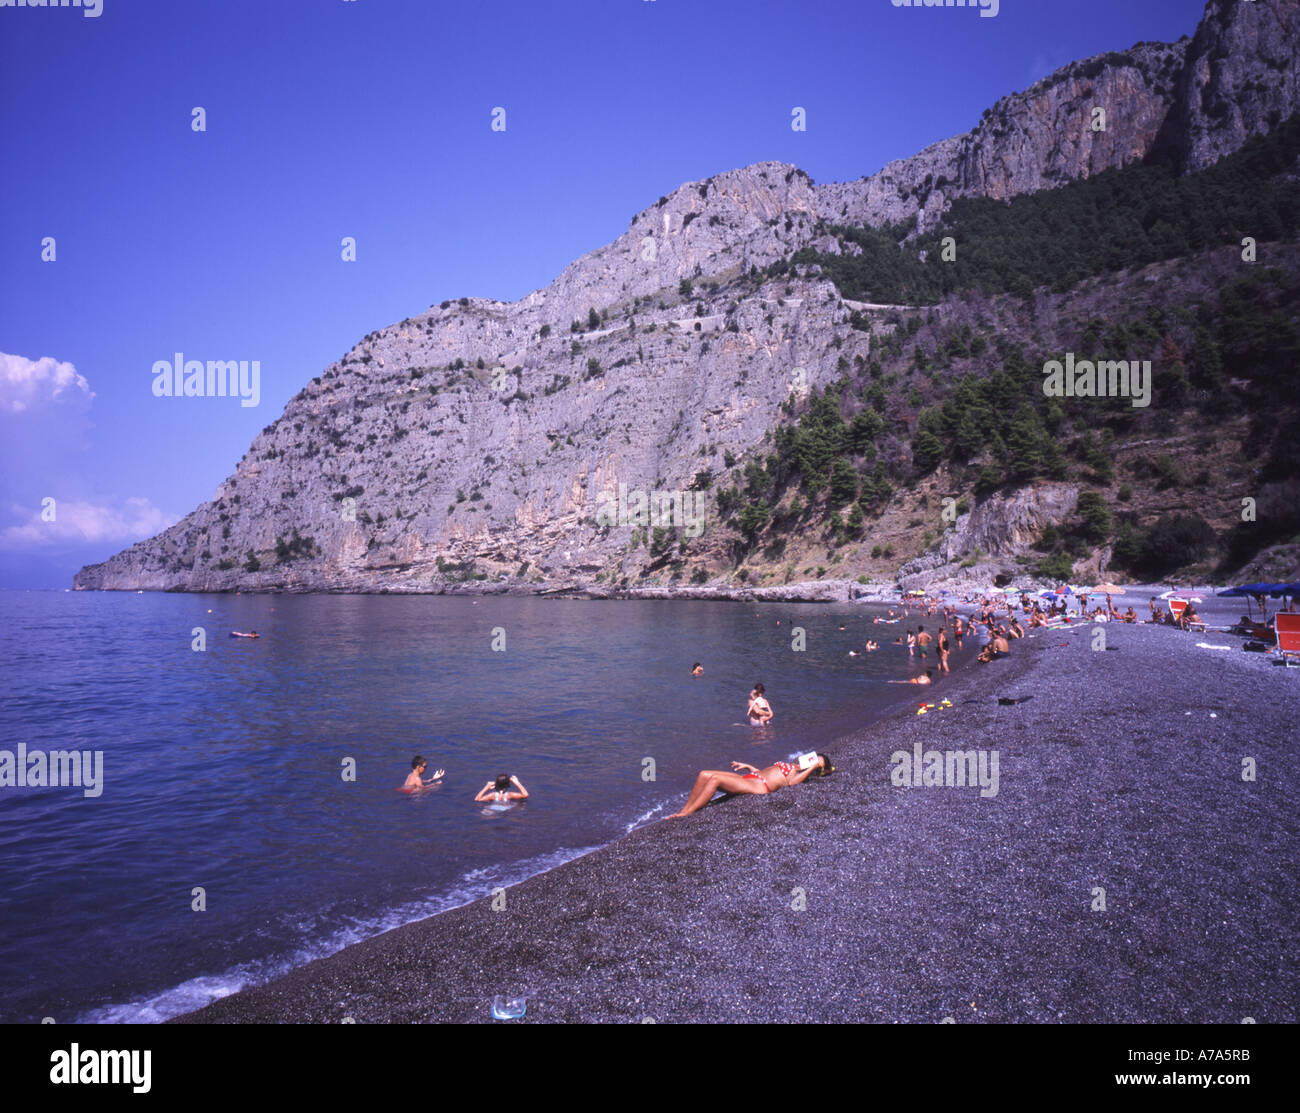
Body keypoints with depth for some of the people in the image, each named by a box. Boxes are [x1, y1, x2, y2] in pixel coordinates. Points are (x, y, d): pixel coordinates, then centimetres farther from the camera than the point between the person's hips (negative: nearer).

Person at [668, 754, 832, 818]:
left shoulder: (801, 773, 5)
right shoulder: (790, 768, 30)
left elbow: (792, 781, -19)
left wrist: (812, 767, -13)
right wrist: (747, 766, 31)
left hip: (758, 786, -9)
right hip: (750, 778, 9)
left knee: (715, 779, -27)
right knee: (704, 774, -9)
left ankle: (685, 815, -25)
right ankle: (683, 810, -9)